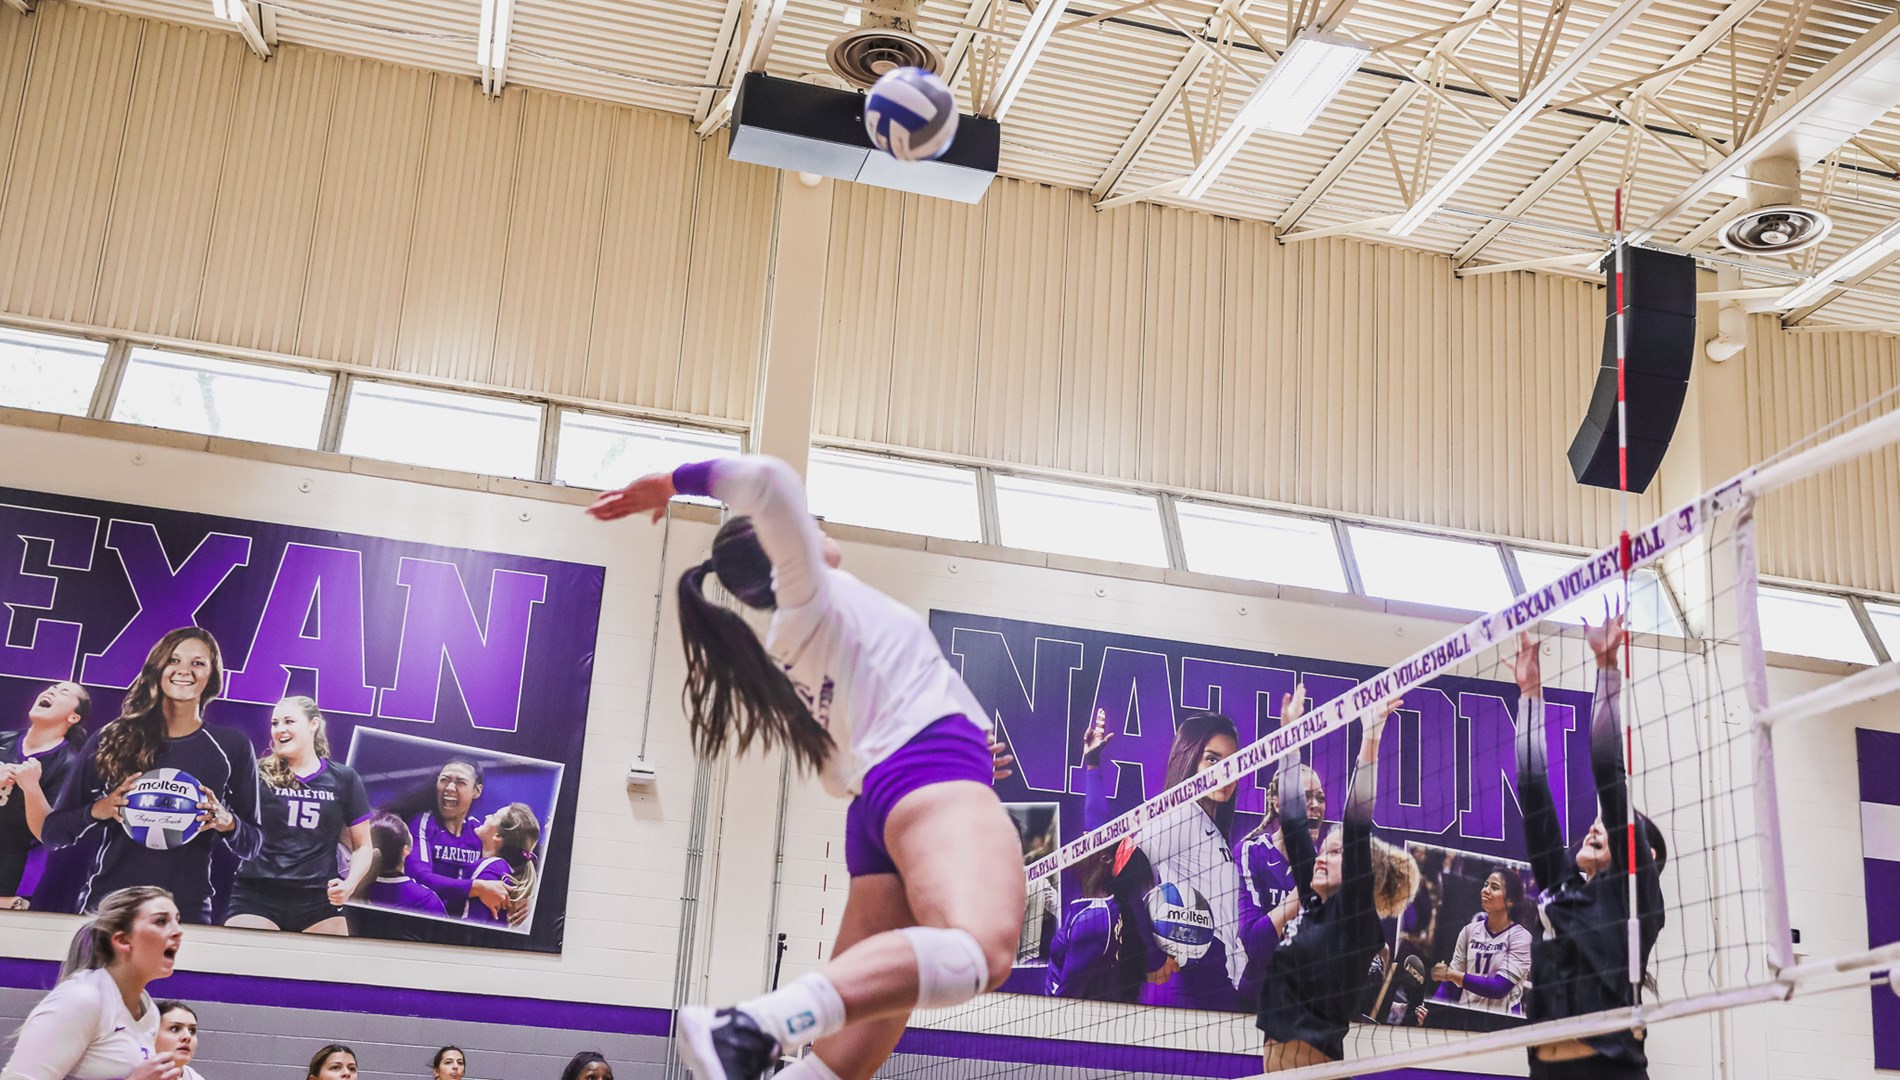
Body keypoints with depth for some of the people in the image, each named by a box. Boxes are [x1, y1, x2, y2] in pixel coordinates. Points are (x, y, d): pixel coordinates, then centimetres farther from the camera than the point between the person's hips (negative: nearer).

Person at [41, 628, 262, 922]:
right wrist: (96, 811, -12)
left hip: (186, 912, 0)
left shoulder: (231, 746, 3)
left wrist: (227, 823, -12)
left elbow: (252, 845, 8)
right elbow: (52, 832, 6)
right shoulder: (110, 739, 2)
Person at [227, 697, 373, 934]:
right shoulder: (259, 774, 6)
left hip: (319, 900, 1)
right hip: (257, 896, -1)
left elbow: (363, 846, 12)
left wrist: (350, 884, -5)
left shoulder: (344, 779, 9)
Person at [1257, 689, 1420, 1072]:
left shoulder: (1355, 913, -4)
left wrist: (1370, 739, -16)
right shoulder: (1315, 905, 14)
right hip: (1278, 1055, 8)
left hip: (1314, 1060, -8)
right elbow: (1293, 822, 17)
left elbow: (1357, 823, -14)